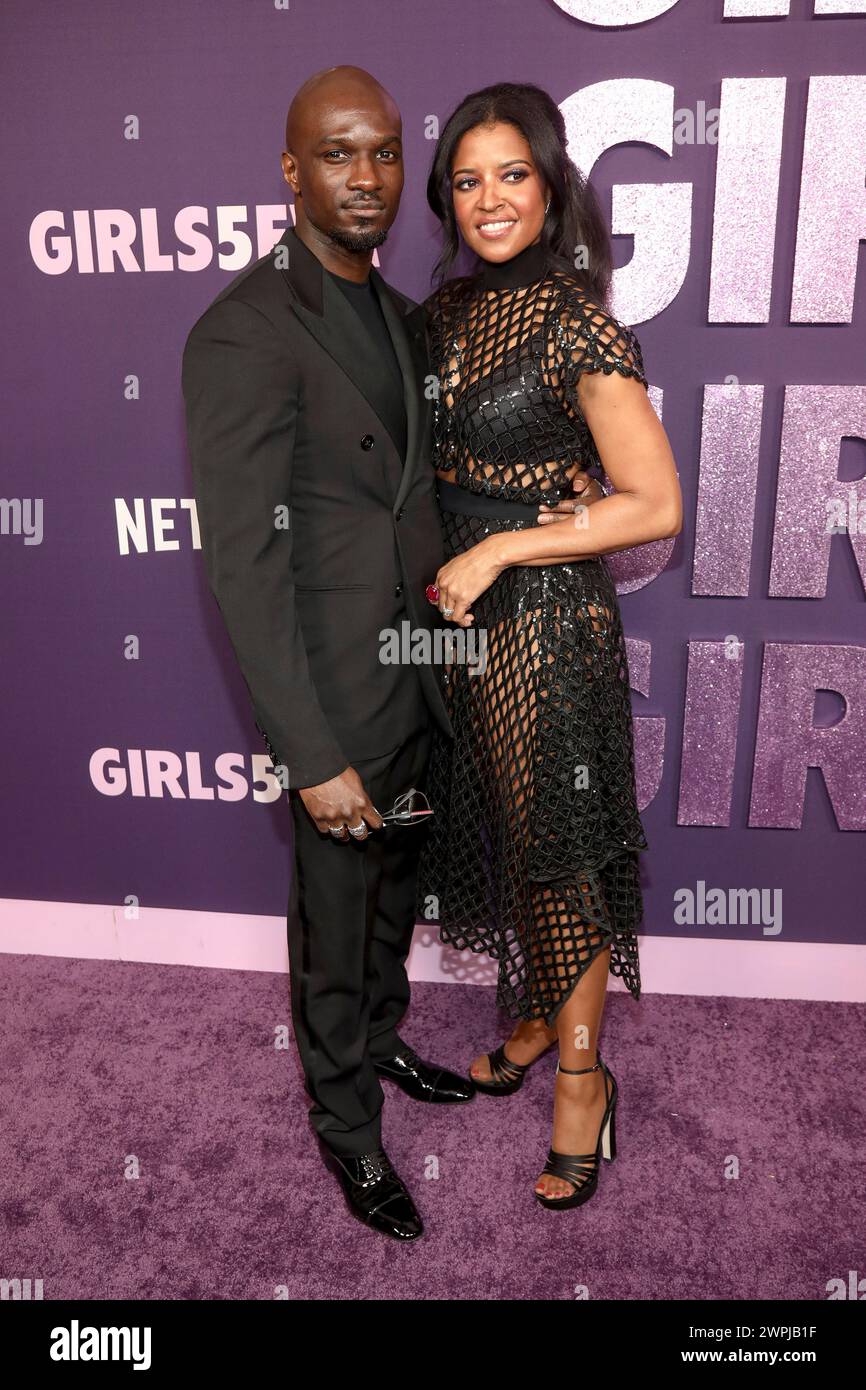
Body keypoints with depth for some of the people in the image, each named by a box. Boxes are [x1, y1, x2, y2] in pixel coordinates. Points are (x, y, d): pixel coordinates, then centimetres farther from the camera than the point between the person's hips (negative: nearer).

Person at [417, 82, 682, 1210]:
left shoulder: (576, 322, -13)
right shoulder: (446, 307, 8)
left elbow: (654, 505, -18)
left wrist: (499, 550, -18)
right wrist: (436, 561, 5)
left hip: (543, 614, -7)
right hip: (456, 605, 7)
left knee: (552, 841, 4)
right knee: (493, 825, 17)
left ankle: (581, 1072, 26)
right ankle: (537, 1012, 40)